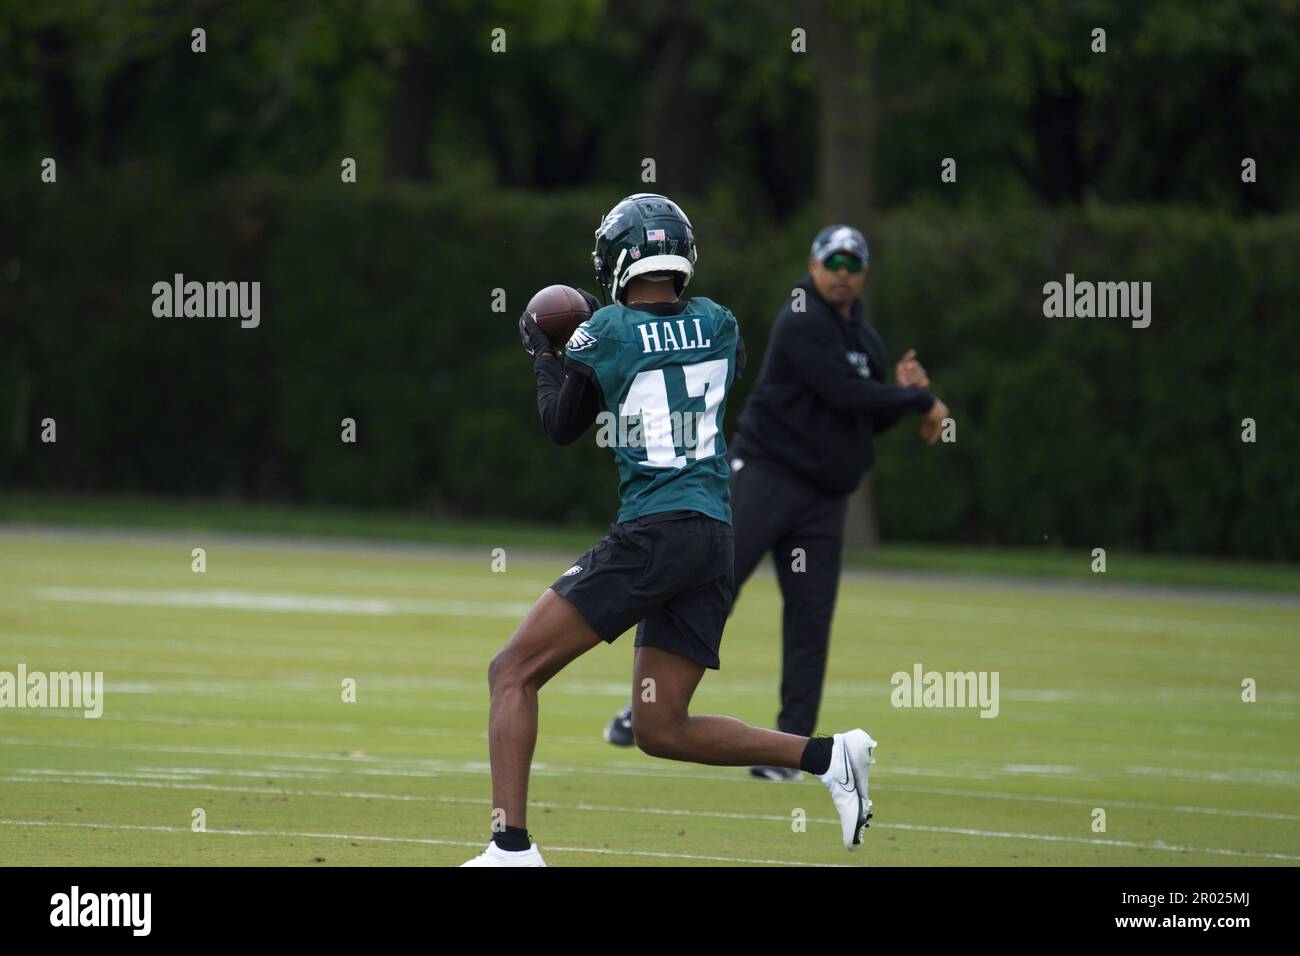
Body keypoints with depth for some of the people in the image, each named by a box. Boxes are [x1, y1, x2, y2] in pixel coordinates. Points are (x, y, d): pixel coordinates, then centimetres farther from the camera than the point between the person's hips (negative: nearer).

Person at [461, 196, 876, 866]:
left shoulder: (606, 333, -2)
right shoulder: (718, 325, 11)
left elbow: (561, 427, 11)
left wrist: (542, 353, 29)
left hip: (652, 533, -6)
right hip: (717, 540, 6)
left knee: (513, 673, 1)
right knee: (661, 729, 14)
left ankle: (512, 847, -10)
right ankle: (828, 756, -1)